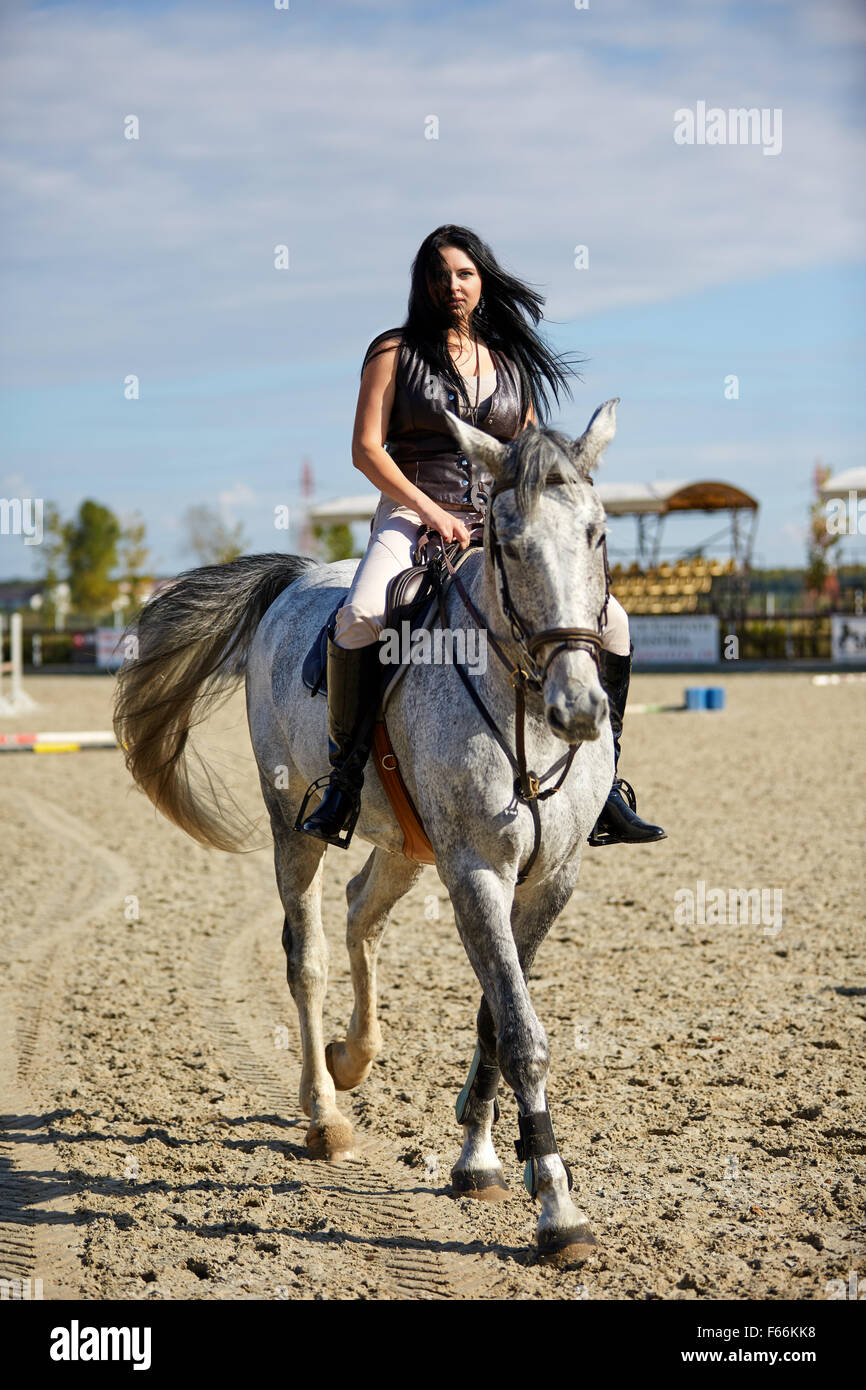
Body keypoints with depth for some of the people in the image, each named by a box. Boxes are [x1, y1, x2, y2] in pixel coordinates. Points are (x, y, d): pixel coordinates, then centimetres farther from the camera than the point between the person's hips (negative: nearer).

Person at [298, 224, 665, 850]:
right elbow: (367, 449, -3)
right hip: (412, 516, -4)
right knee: (360, 617, -36)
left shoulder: (514, 362, 15)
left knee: (611, 621, -13)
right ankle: (345, 780, -22)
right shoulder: (396, 351, 4)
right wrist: (431, 511, -14)